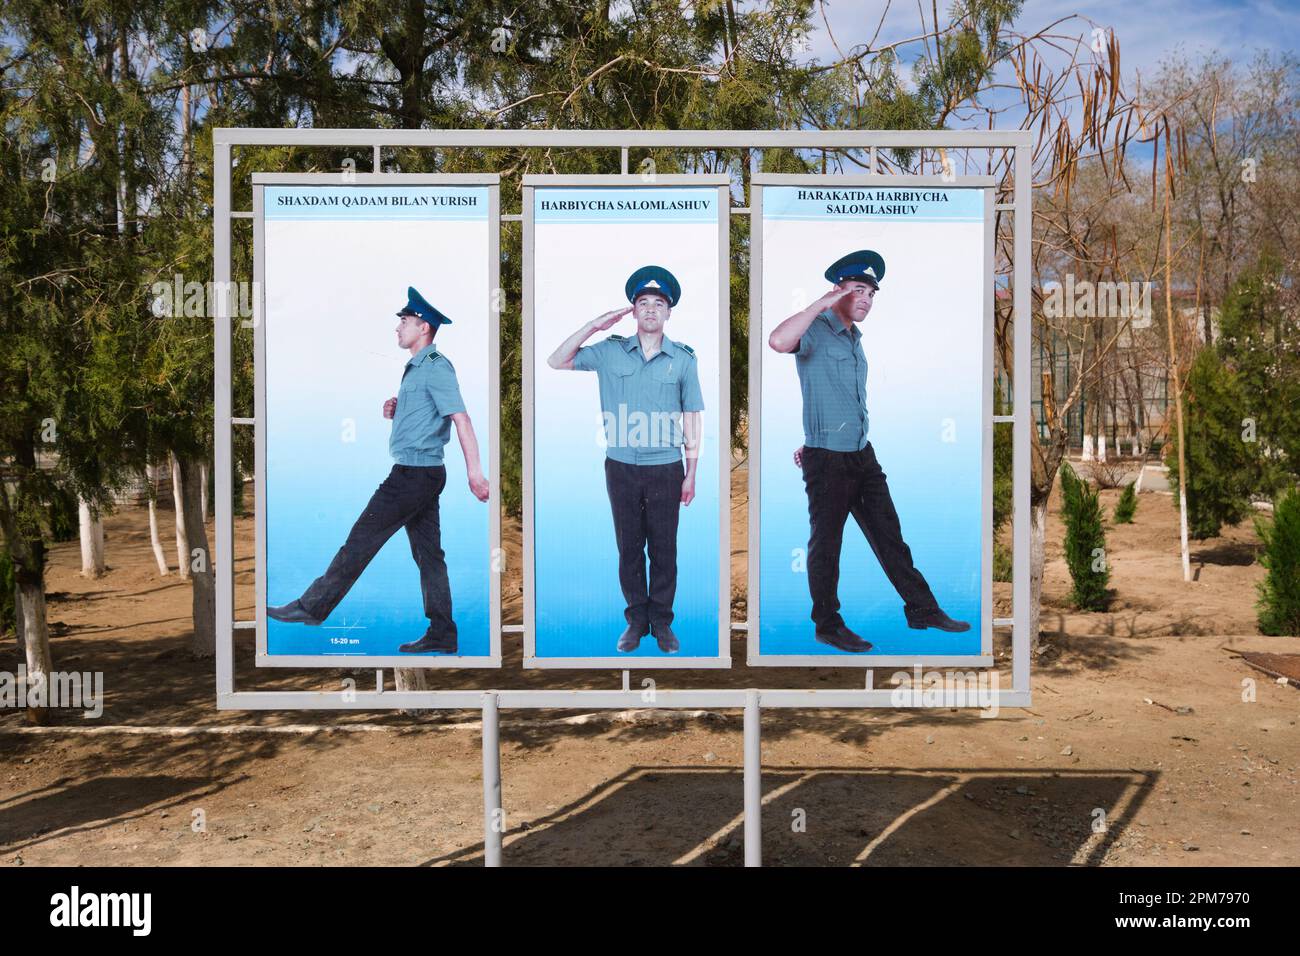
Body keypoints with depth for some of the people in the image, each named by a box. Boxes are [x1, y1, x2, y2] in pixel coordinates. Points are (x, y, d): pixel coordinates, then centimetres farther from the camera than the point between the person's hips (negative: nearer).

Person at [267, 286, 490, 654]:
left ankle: (312, 607, 7)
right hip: (422, 473, 10)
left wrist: (475, 473, -28)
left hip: (414, 474, -10)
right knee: (428, 554, 8)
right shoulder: (417, 367, 18)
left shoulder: (436, 368, -13)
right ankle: (442, 635, 10)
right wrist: (394, 409, 8)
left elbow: (461, 420, -21)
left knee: (362, 539, -2)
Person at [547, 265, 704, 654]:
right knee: (629, 547, 9)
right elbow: (556, 362, 1)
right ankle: (636, 620, 21)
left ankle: (661, 622, 18)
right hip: (621, 468, 1)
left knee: (663, 549, 6)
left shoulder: (683, 358, 1)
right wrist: (593, 326, -6)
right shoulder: (610, 352, 2)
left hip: (665, 469, -1)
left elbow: (691, 419, 3)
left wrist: (691, 473, 0)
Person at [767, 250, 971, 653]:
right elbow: (778, 341, -33)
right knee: (826, 544, 3)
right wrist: (822, 303, -25)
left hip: (863, 455, 8)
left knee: (889, 536, 12)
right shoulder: (815, 332, -9)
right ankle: (828, 626, 15)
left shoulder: (855, 339, 17)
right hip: (828, 460, -8)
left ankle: (922, 610, 20)